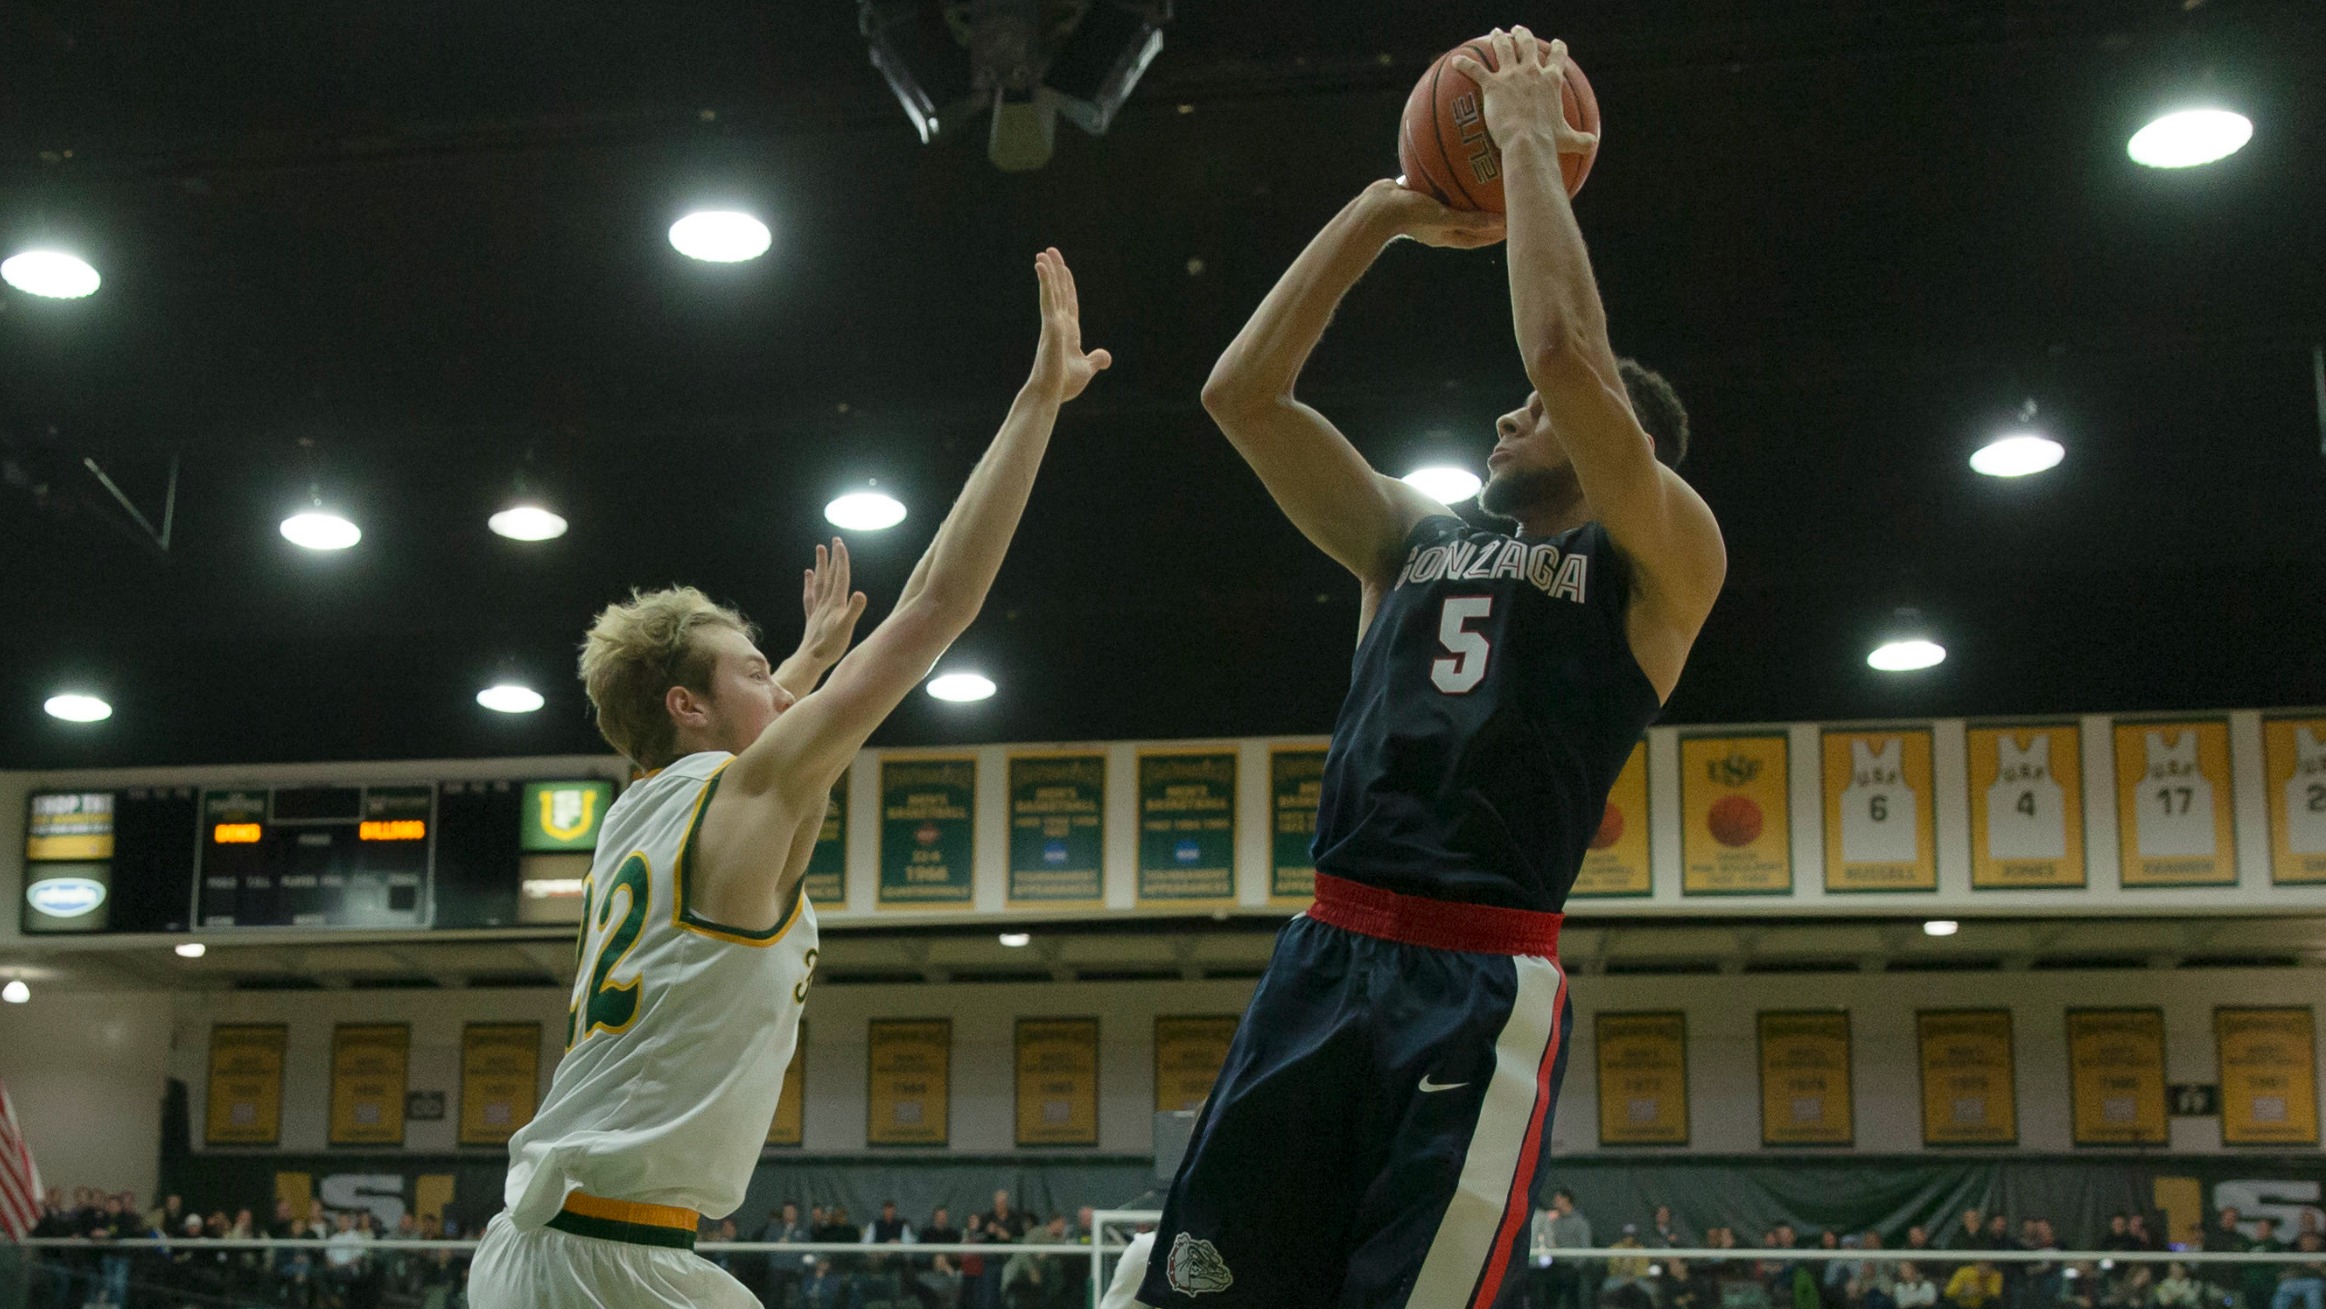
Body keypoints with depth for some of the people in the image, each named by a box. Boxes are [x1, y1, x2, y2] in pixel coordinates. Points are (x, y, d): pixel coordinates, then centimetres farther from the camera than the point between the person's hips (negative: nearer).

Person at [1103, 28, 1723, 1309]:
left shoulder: (1660, 563, 7)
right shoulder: (1410, 539, 24)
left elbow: (1567, 352, -9)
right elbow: (1240, 394, 16)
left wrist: (1529, 140, 3)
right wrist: (1381, 210, 16)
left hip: (1484, 988, -5)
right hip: (1321, 962, 5)